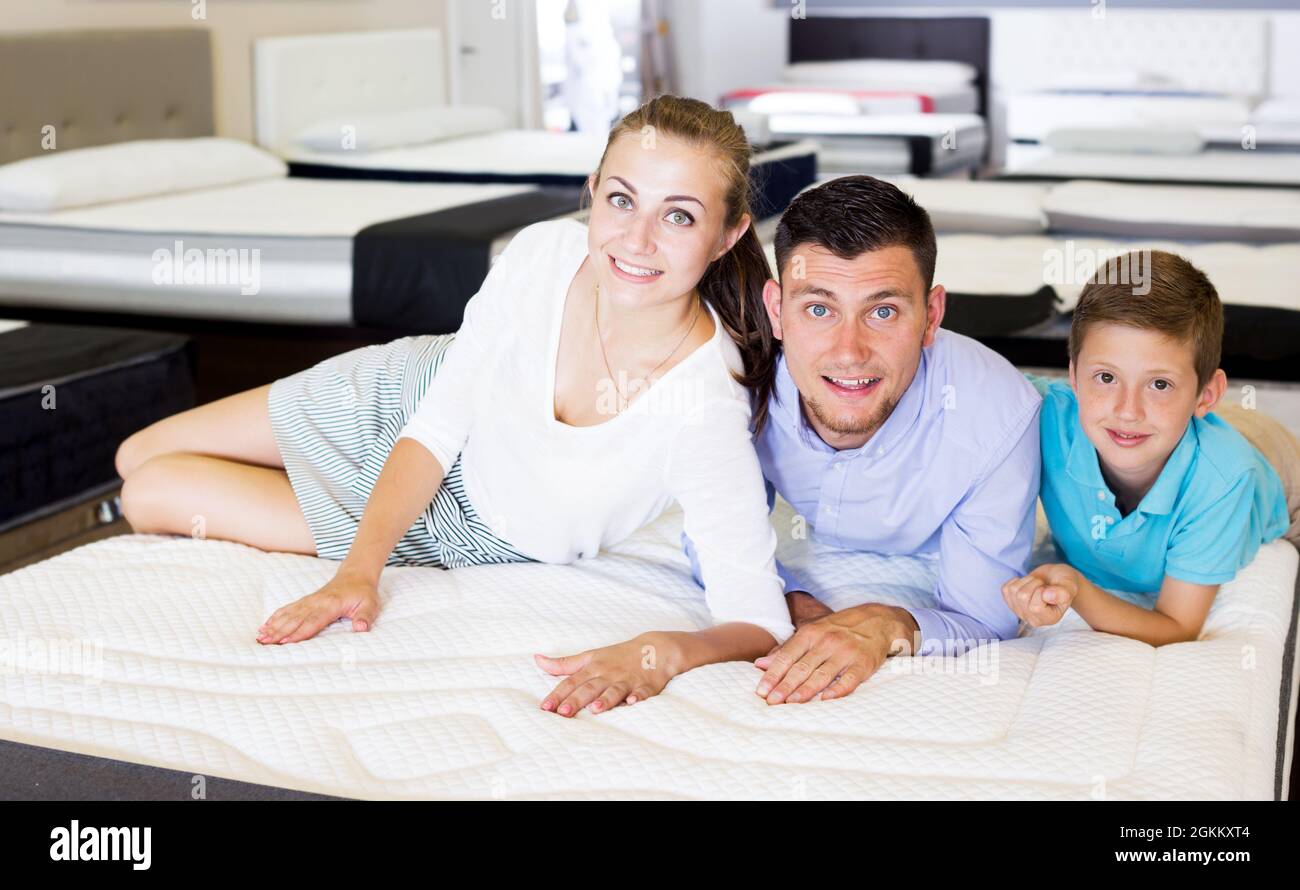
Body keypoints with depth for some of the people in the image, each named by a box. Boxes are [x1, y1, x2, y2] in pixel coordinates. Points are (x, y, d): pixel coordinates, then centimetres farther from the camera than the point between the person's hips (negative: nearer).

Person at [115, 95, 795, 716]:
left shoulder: (705, 410, -38)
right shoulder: (545, 252, -26)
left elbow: (758, 619, -36)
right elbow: (434, 430, -17)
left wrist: (661, 652, -56)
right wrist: (358, 571, -26)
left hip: (472, 534, -3)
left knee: (154, 496, -2)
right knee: (140, 459, 17)